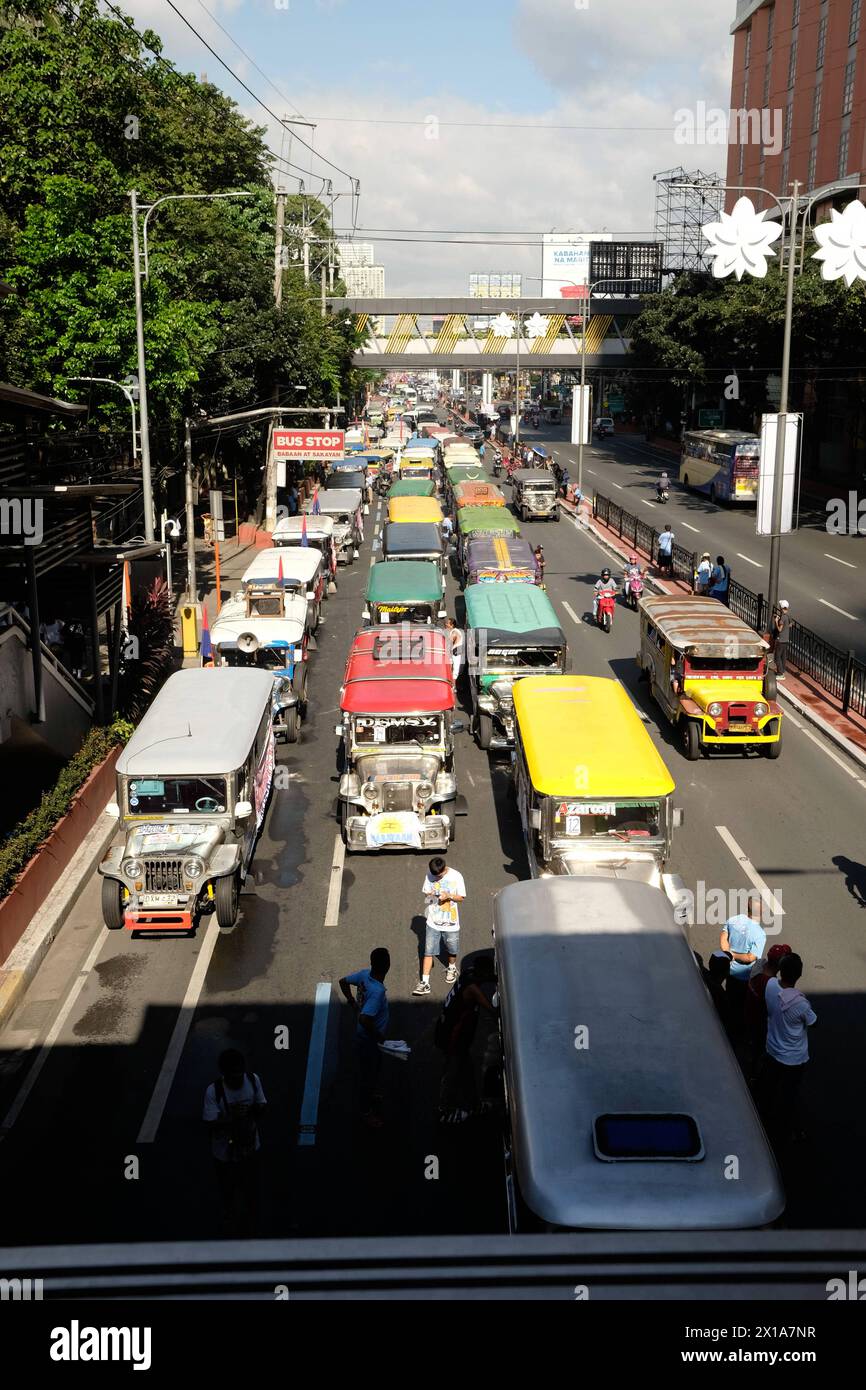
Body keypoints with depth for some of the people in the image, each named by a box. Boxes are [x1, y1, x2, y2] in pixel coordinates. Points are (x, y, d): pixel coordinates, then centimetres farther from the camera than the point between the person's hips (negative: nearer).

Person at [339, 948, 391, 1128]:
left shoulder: (364, 974, -13)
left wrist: (353, 1003, 9)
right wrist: (378, 1036, -26)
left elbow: (343, 982, 4)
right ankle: (367, 1111, 33)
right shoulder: (378, 991, -37)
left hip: (365, 1036, 8)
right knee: (369, 1074, 14)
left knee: (373, 1069, 30)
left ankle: (369, 1096, 53)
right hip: (369, 1039, -8)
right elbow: (364, 1019, -43)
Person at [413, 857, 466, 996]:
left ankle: (451, 968, 48)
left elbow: (462, 898, -7)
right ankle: (424, 983, 1)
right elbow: (425, 891, 7)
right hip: (433, 921, 1)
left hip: (450, 922, -1)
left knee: (452, 950, 20)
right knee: (428, 952, -2)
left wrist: (449, 896, -25)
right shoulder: (430, 874, -6)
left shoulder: (456, 876, -14)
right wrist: (429, 893, -17)